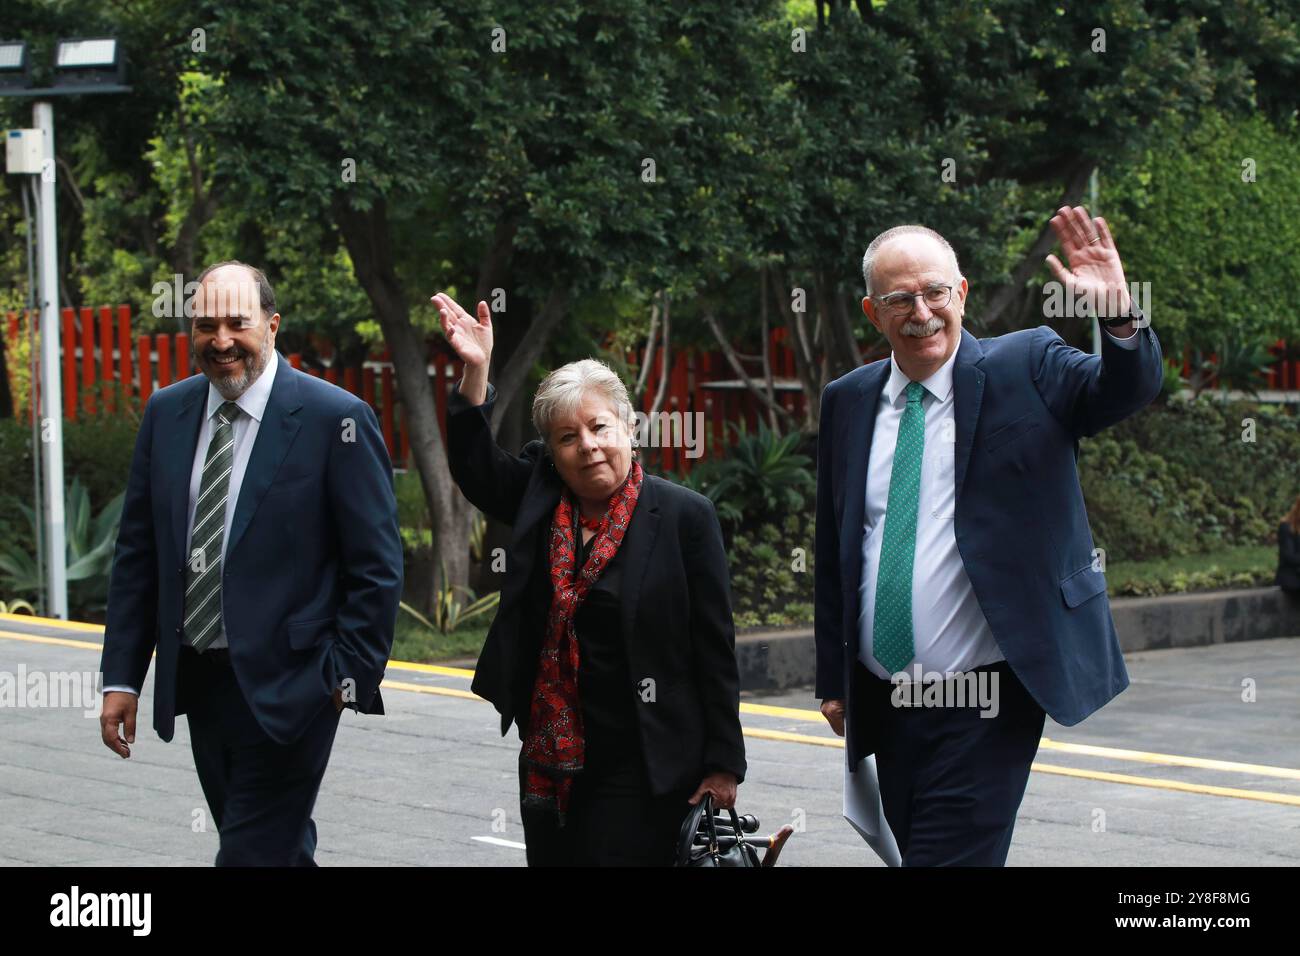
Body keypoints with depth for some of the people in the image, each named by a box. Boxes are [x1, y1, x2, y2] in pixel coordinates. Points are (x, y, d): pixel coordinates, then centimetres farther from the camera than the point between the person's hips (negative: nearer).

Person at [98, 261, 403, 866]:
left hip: (287, 689, -5)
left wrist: (351, 675, -10)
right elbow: (137, 553, 10)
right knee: (280, 850, 15)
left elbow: (377, 566, -7)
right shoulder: (167, 413, 7)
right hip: (198, 681, 6)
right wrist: (122, 676, 6)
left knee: (252, 855, -9)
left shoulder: (335, 419, -9)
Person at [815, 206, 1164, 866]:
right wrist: (833, 678, 13)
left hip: (984, 709, -5)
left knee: (952, 857, -12)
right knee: (912, 852, 14)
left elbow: (1127, 390, -17)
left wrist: (1119, 314, -37)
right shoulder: (847, 402, 9)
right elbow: (833, 551, 13)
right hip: (884, 705, 5)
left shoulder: (1026, 366, -1)